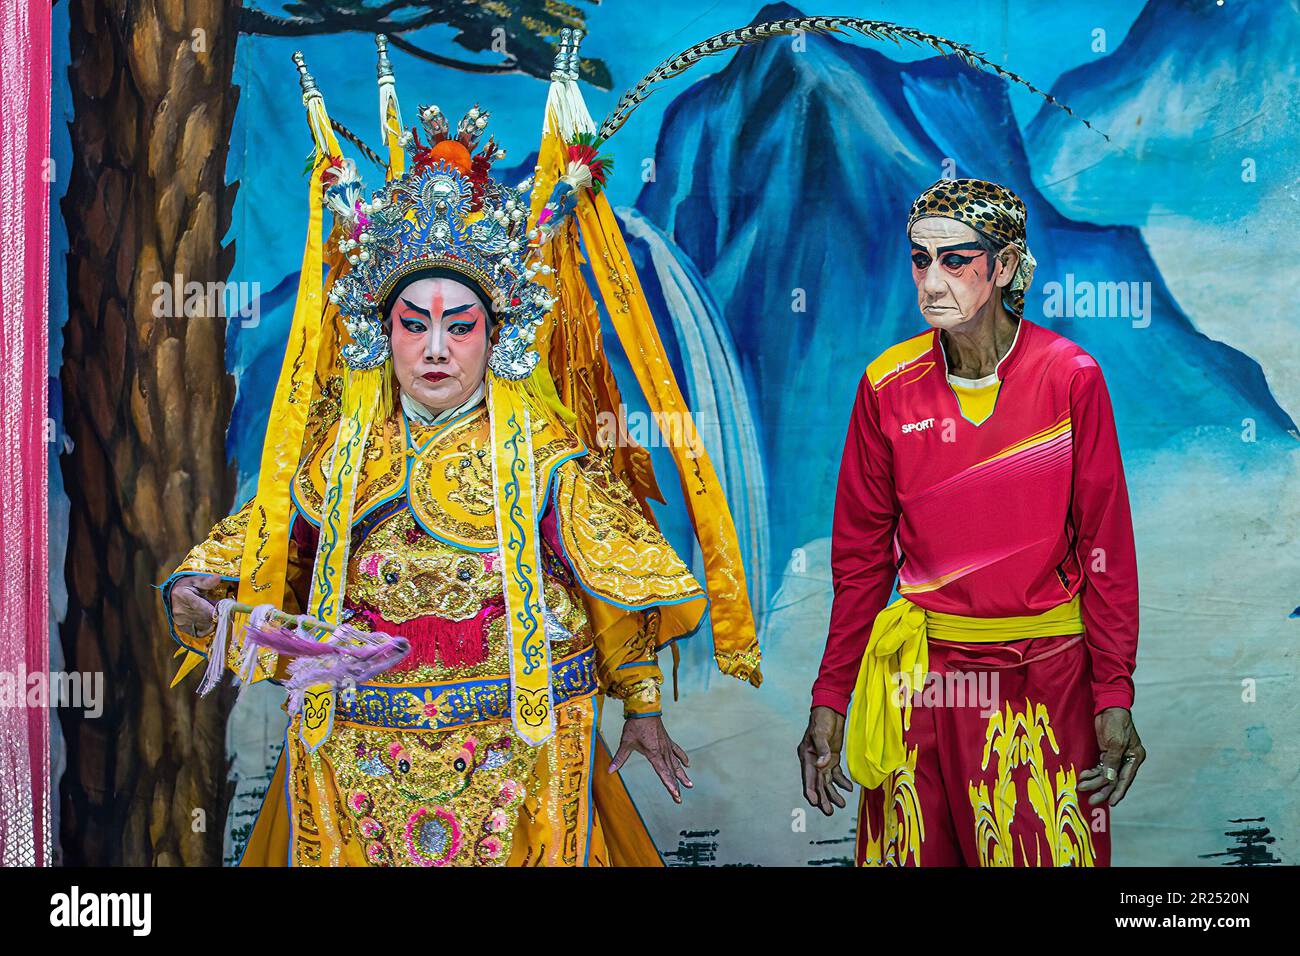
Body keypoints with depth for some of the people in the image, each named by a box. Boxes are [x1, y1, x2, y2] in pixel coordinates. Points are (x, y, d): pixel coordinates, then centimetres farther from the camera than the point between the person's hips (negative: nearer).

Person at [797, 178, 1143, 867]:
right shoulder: (889, 387, -3)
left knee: (1046, 851, 10)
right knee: (917, 853, 11)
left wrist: (1114, 700, -7)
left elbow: (1104, 546, -3)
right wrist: (829, 702, 1)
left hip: (1046, 675, -1)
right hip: (921, 676, 1)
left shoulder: (1070, 378, -7)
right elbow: (861, 557, 2)